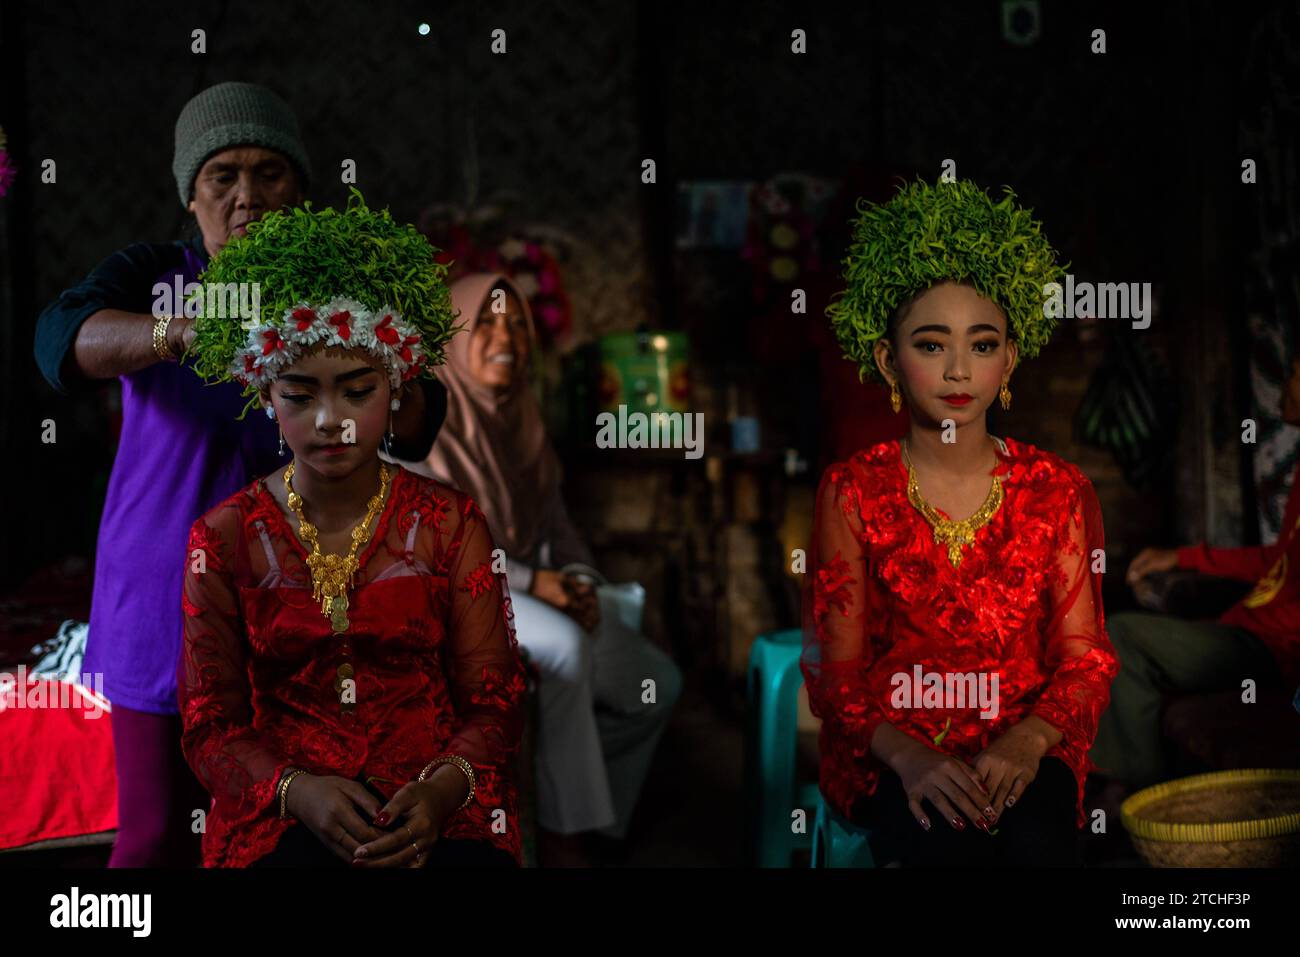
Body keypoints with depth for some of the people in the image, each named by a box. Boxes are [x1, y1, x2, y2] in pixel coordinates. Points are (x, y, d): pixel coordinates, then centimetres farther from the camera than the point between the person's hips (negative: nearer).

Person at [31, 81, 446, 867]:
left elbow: (414, 427, -14)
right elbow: (66, 341, -25)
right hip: (172, 599, -1)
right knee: (160, 838, 3)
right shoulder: (149, 276, -4)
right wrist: (191, 330, -45)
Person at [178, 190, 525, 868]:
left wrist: (444, 786, -17)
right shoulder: (224, 539, 5)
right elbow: (210, 728, 4)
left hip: (436, 813, 1)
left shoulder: (450, 524, 5)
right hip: (281, 819, 0)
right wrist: (298, 789, -15)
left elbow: (494, 705, 4)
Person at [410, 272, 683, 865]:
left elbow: (554, 518, 14)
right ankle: (560, 827, -22)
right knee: (564, 645, -35)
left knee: (657, 685, -3)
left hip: (534, 589, 8)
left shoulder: (519, 416, 13)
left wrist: (577, 578, -7)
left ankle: (589, 820, 9)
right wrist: (530, 581, -21)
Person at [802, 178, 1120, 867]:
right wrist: (907, 756, -21)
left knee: (1036, 840, -31)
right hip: (889, 751, -1)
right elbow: (835, 670, -2)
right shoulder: (852, 493, 1)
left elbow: (1085, 659, 3)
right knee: (946, 843, -33)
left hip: (1024, 747, 2)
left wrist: (1025, 741, -18)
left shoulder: (1058, 491, 5)